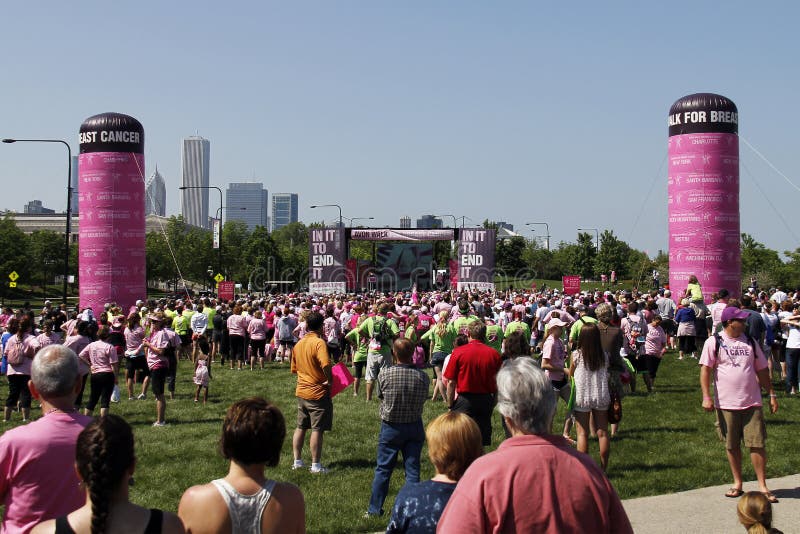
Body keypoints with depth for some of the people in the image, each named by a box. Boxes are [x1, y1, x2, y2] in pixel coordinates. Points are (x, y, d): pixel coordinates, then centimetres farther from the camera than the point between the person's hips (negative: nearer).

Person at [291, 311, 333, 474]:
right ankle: (316, 465, 3)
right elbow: (325, 364, -32)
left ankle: (297, 461, 20)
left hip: (301, 391, 7)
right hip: (317, 393, -7)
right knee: (317, 429, -1)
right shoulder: (319, 342, -16)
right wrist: (330, 380, -17)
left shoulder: (298, 344, 7)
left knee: (300, 427, 15)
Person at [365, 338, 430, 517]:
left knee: (383, 469, 11)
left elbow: (380, 397, -1)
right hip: (414, 427, 1)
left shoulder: (385, 375, -16)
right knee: (412, 470, 9)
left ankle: (375, 508, 18)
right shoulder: (423, 377, -13)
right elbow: (423, 399, 0)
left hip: (390, 427, -1)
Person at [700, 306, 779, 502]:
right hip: (726, 404, -2)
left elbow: (762, 370, 15)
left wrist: (772, 395, 12)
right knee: (732, 445, 8)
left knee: (757, 444, -2)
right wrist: (706, 396, -13)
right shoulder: (714, 342, -2)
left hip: (752, 403, 2)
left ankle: (762, 486, 5)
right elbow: (705, 370, -5)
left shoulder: (750, 343, 10)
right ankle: (737, 483, 21)